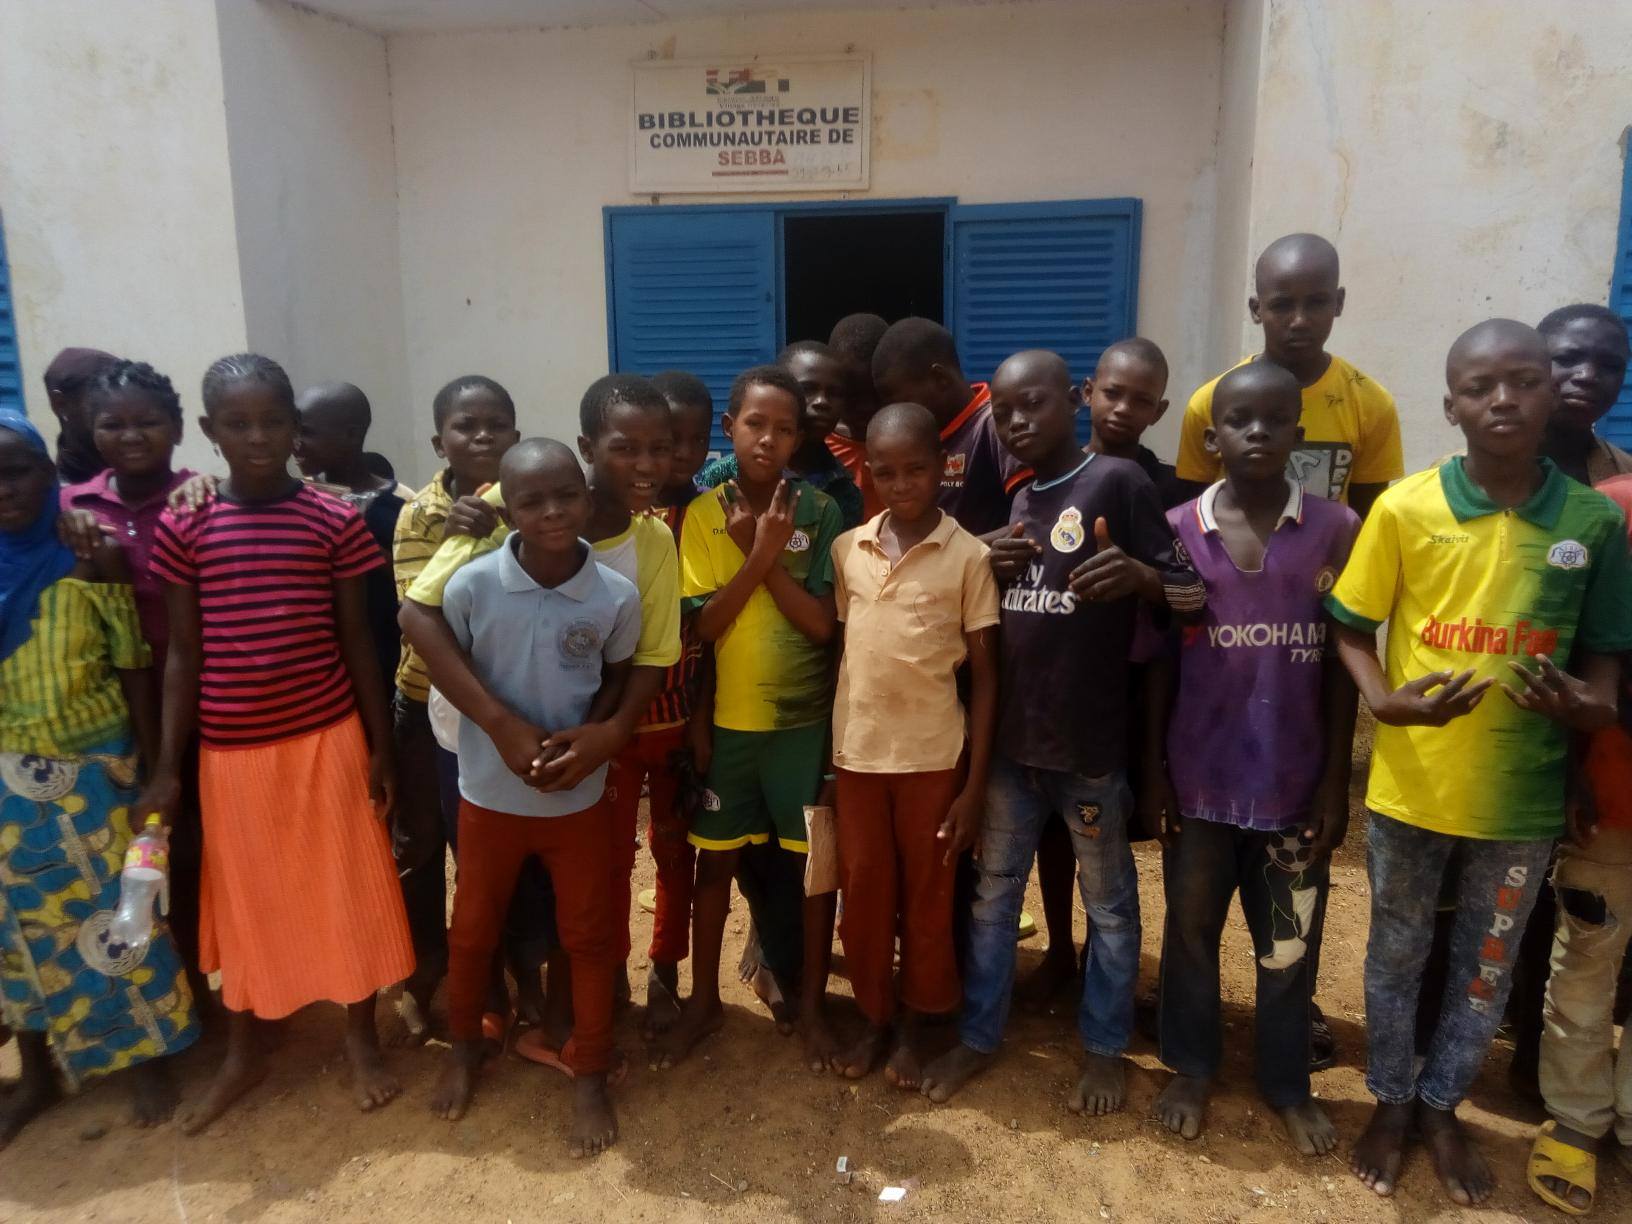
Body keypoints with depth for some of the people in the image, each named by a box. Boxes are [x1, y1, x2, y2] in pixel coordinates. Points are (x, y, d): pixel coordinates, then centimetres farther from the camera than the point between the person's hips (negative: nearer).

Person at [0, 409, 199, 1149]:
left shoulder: (94, 557, -9)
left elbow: (135, 670, -6)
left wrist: (153, 769, -7)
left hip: (97, 772, -2)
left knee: (116, 911, 8)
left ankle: (148, 1059, 27)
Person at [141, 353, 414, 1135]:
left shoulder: (335, 521, -5)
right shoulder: (183, 528, -2)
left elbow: (357, 641, 0)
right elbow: (182, 654, 1)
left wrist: (381, 746, 0)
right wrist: (166, 767, -1)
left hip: (327, 738, -1)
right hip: (231, 748, 1)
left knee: (343, 888, 10)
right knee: (243, 898, 15)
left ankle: (361, 1036, 30)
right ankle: (244, 1052, 35)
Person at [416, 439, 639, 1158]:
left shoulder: (617, 595, -16)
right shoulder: (472, 583, -17)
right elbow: (442, 660, -2)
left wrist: (589, 735, -17)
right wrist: (505, 728, -14)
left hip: (580, 796, 0)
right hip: (490, 790, 1)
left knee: (589, 935, 12)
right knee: (472, 929, 19)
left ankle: (590, 1072, 33)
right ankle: (463, 1045, 46)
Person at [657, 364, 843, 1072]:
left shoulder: (819, 512, -6)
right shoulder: (701, 515, -4)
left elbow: (821, 623, -12)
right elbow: (703, 626, -10)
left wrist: (764, 555, -17)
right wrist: (757, 553, -19)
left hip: (805, 719, -1)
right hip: (727, 720, 1)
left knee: (812, 860, 9)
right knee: (716, 860, 13)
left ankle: (812, 1004, 27)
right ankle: (703, 1001, 31)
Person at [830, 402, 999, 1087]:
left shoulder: (969, 555, -7)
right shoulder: (846, 550, 1)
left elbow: (985, 673, -5)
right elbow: (837, 649, 8)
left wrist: (976, 783, -8)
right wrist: (825, 751, 6)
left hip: (932, 756, -2)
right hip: (856, 754, 3)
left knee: (927, 898, 12)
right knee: (862, 894, 13)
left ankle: (912, 1027, 31)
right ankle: (874, 1018, 33)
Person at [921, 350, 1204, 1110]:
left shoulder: (1119, 482, -8)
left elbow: (1183, 593, -10)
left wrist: (1136, 576, -31)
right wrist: (986, 569, -6)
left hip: (1091, 738, -5)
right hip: (1009, 734, 5)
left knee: (1108, 902, 13)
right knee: (994, 892, 16)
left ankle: (1104, 1047, 31)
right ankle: (979, 1036, 32)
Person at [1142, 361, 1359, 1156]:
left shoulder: (1337, 531, -5)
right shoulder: (1176, 530, -4)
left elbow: (1341, 668, -1)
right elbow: (1155, 664, 0)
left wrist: (1335, 783, -2)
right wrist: (1151, 775, 0)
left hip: (1294, 782, 0)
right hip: (1199, 780, 1)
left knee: (1289, 945, 14)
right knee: (1190, 934, 14)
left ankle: (1288, 1084, 36)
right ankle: (1193, 1068, 36)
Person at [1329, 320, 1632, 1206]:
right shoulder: (1403, 507, -10)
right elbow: (1352, 632, -3)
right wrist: (1386, 701, -21)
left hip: (1522, 795, 2)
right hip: (1410, 785, -1)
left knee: (1486, 967, 19)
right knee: (1397, 953, 17)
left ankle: (1441, 1107, 42)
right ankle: (1390, 1102, 40)